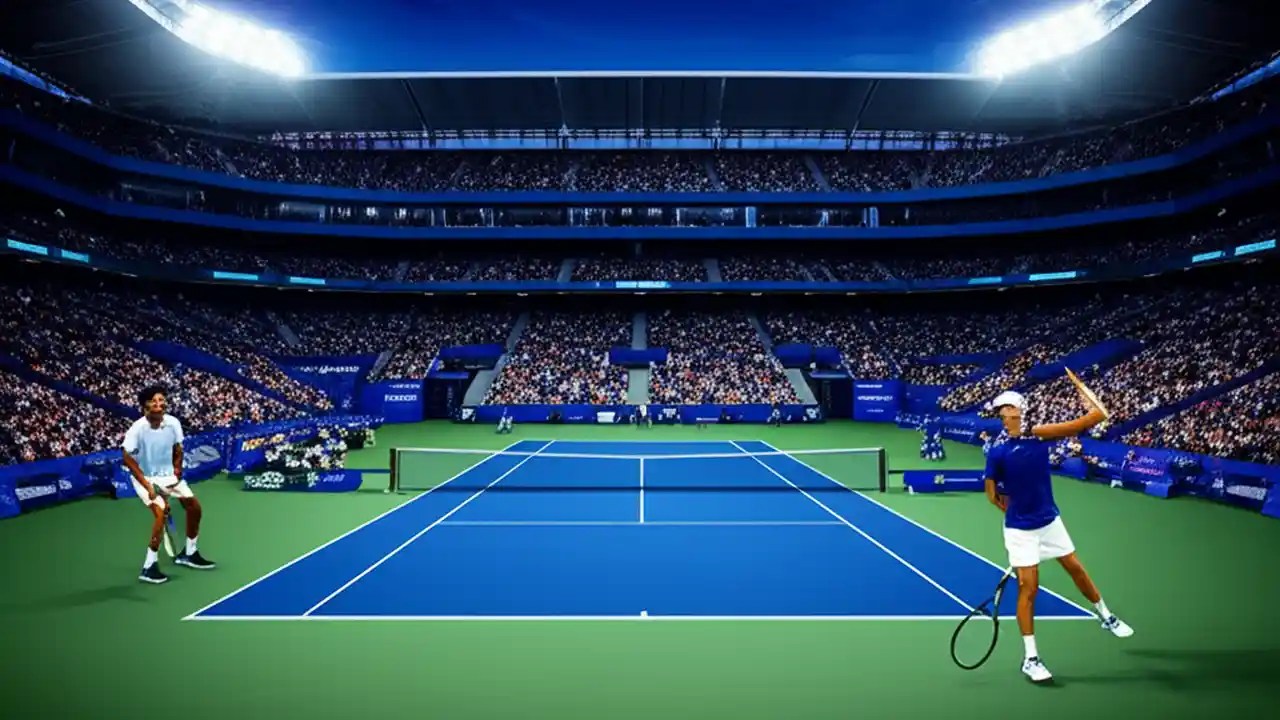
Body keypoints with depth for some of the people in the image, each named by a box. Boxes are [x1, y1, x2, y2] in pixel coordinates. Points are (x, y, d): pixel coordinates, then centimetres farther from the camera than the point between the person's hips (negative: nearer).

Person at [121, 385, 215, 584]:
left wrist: (177, 468, -8)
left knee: (195, 507, 6)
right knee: (160, 512, -25)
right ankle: (149, 567, -12)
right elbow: (127, 458, -18)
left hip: (168, 474, 6)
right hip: (145, 477, -6)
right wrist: (146, 485, -22)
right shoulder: (137, 429, -24)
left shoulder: (173, 423, -12)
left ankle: (188, 553, 27)